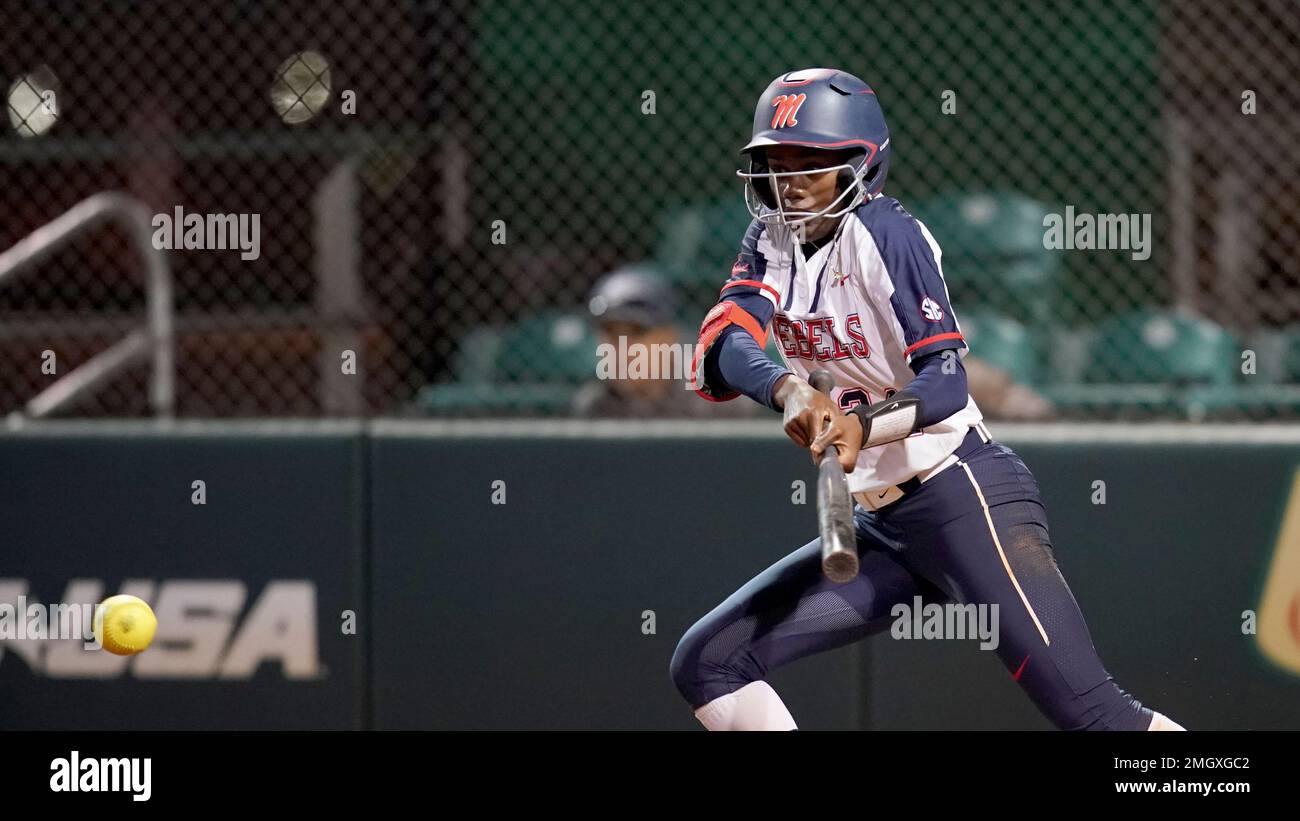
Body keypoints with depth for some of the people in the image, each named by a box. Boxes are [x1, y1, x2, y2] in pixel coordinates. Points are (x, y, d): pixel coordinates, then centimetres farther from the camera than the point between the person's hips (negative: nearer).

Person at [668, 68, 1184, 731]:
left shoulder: (886, 233, -11)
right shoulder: (771, 240, 9)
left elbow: (946, 382, -20)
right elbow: (723, 345, -10)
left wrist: (863, 425, -39)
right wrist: (788, 391, -32)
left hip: (963, 493, -8)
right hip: (882, 524, 8)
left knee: (1090, 711, -18)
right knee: (705, 665, 2)